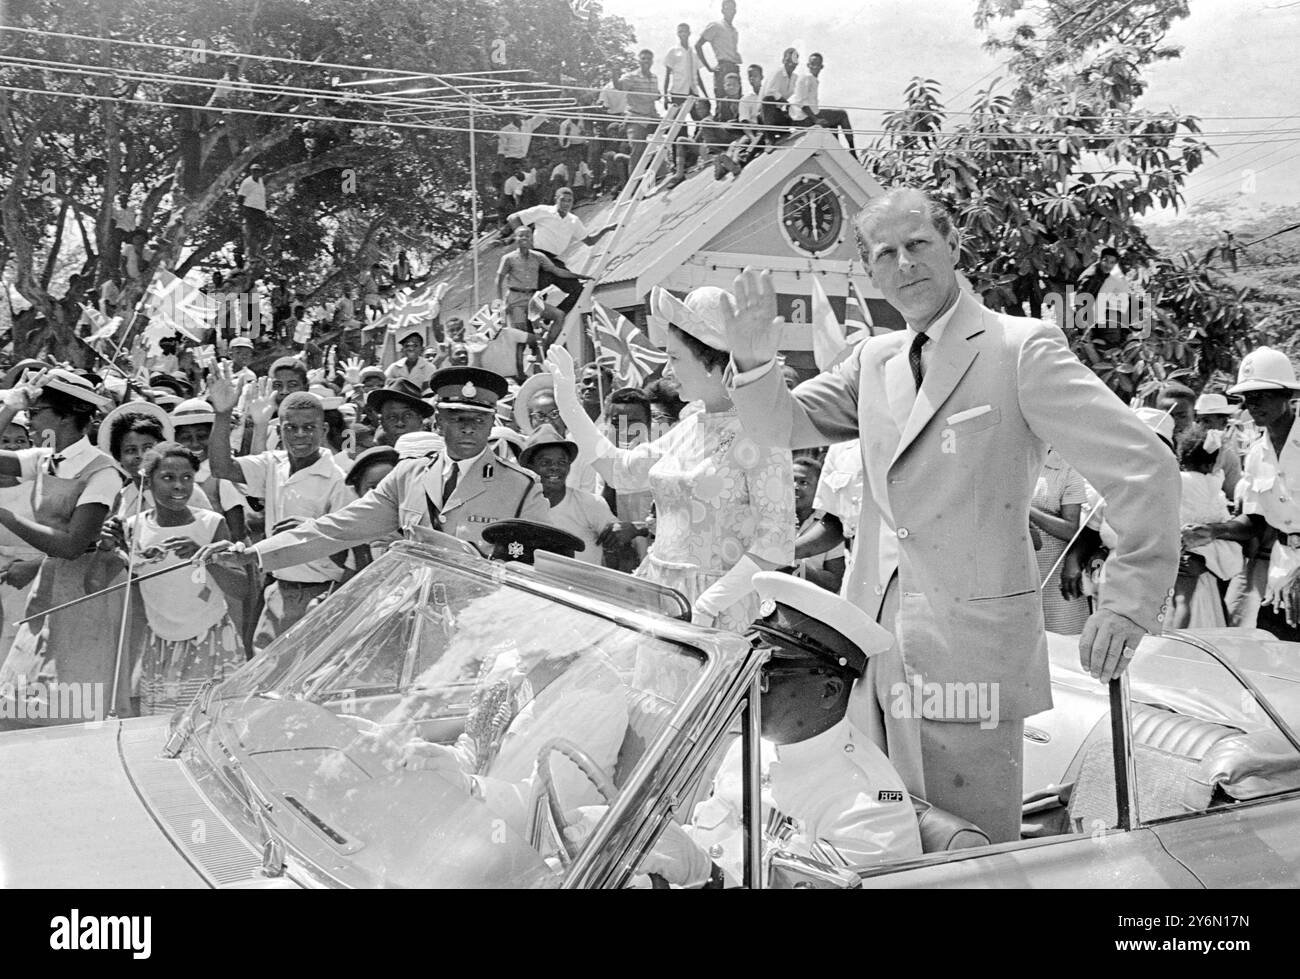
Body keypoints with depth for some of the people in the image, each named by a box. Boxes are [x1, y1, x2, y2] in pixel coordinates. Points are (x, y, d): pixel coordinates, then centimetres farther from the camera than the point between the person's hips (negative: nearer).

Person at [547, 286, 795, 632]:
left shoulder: (757, 434, -12)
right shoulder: (689, 428, 11)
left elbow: (775, 544, -15)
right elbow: (620, 469, 21)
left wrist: (708, 605, -20)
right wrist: (569, 402, 18)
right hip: (653, 589, 7)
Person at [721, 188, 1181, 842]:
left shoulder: (1022, 349, -7)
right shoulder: (874, 359, 12)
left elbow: (1144, 469, -10)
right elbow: (782, 425, 10)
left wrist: (1131, 604, -15)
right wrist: (754, 362, -9)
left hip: (970, 647, -6)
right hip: (876, 639, 6)